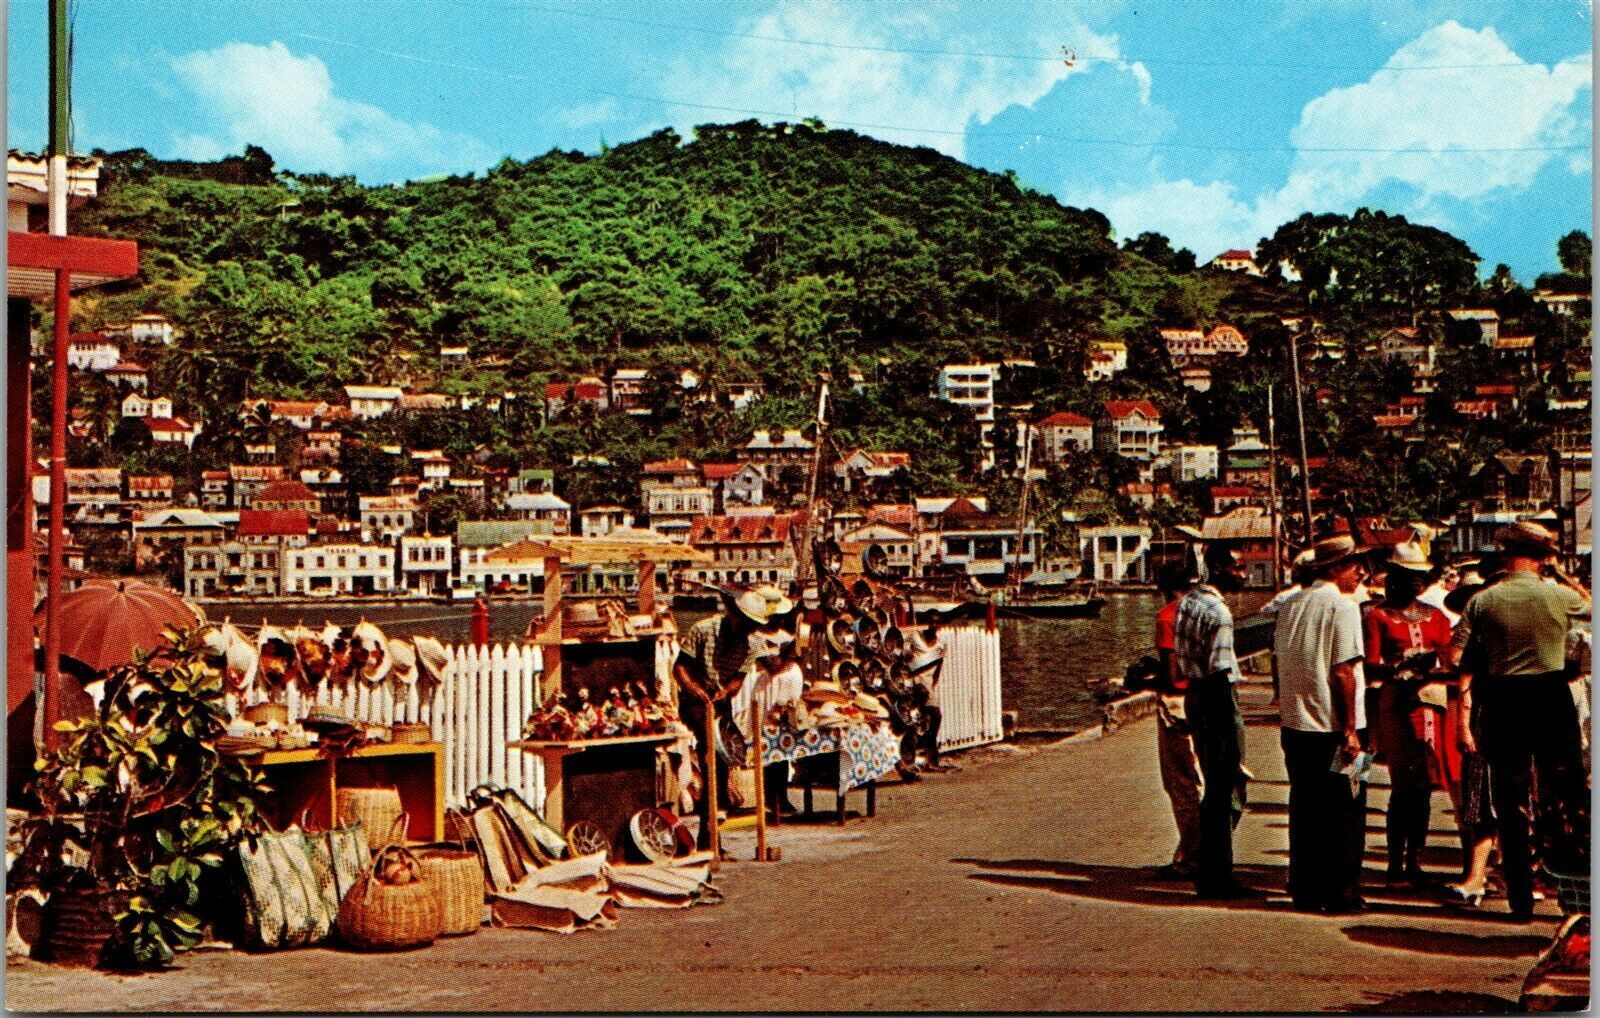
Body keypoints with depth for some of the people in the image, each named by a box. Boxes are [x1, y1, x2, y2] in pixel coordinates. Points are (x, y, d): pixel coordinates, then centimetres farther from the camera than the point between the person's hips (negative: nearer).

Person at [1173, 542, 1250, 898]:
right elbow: (1220, 671, -21)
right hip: (1217, 699, -10)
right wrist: (1232, 729, -19)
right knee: (1228, 792, -2)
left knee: (1214, 787, 18)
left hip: (1194, 696, 10)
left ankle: (1209, 873, 25)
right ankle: (1216, 879, 3)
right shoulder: (1217, 611, -18)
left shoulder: (1187, 602, 10)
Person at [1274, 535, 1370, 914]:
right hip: (1331, 727, -7)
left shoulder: (1291, 606, 10)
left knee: (1304, 812, 12)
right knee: (1343, 813, 3)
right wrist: (1350, 730, -14)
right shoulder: (1341, 606, -12)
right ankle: (1340, 893, 6)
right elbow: (1342, 672, -17)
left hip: (1295, 725, 7)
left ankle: (1305, 892, 17)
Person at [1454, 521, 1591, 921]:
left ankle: (1521, 900, 12)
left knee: (1511, 804, 8)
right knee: (1564, 799, 10)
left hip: (1501, 705, 1)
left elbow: (1463, 666, -8)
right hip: (1553, 700, -1)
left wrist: (1464, 717, -5)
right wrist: (1560, 572, 18)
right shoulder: (1560, 595, -4)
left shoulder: (1481, 601, -3)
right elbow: (1588, 603, 21)